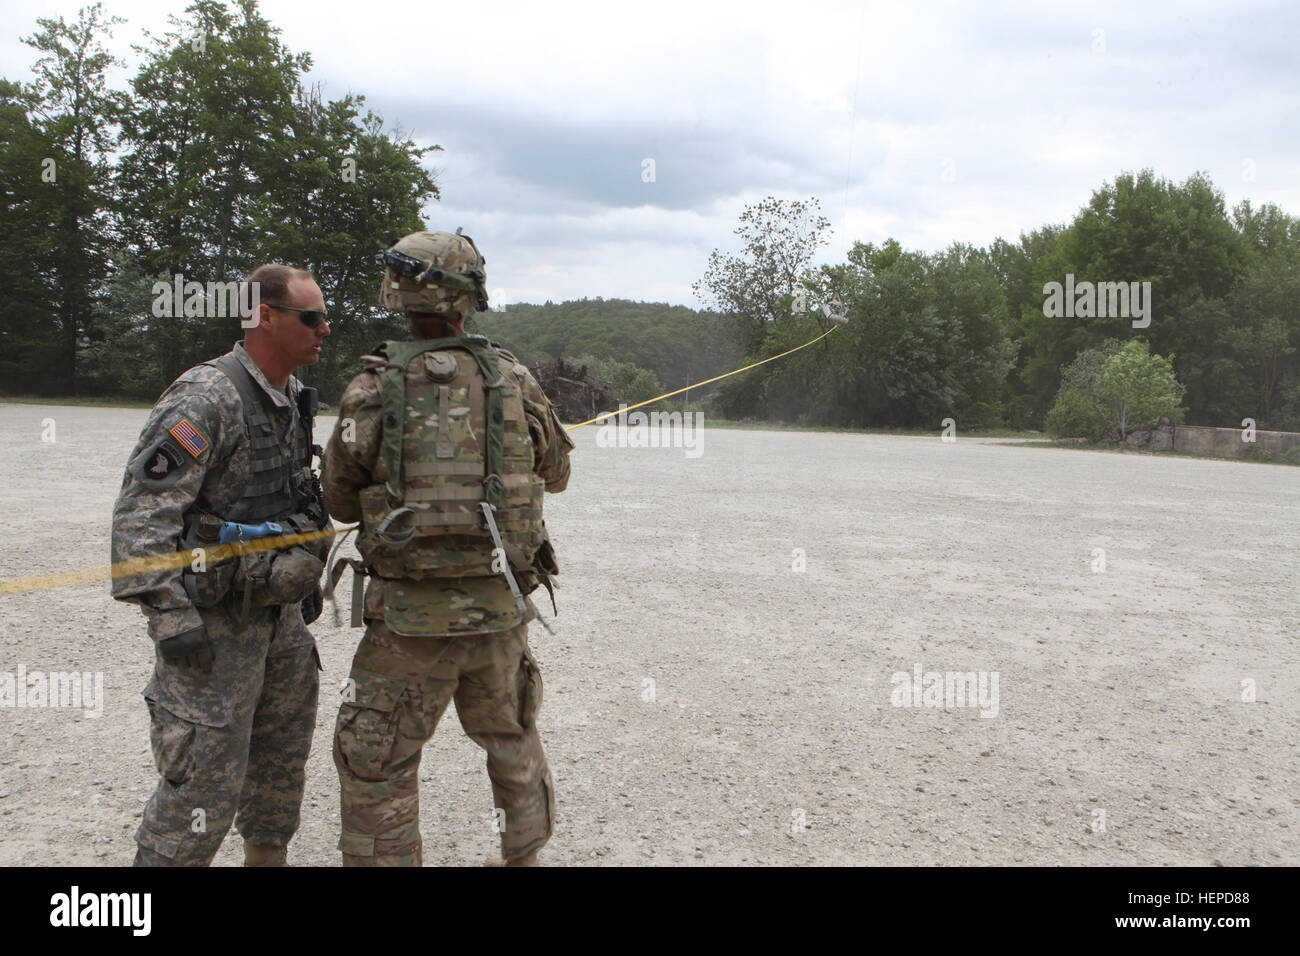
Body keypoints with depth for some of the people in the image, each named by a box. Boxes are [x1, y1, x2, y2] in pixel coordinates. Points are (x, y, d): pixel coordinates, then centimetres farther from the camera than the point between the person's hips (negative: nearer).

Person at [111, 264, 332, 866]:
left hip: (280, 613, 9)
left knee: (284, 752, 21)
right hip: (214, 620, -9)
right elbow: (141, 512, -22)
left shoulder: (293, 398, 9)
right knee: (205, 783, -4)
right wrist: (169, 616, -25)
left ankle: (268, 856, 39)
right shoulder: (205, 399, -19)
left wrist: (307, 576, 23)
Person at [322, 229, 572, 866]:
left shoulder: (375, 389, -9)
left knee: (376, 772, 11)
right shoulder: (515, 381, -2)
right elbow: (556, 474, 14)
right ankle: (525, 854, 42)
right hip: (501, 608, 4)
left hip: (411, 617, -3)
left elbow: (341, 501, 2)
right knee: (513, 744, 25)